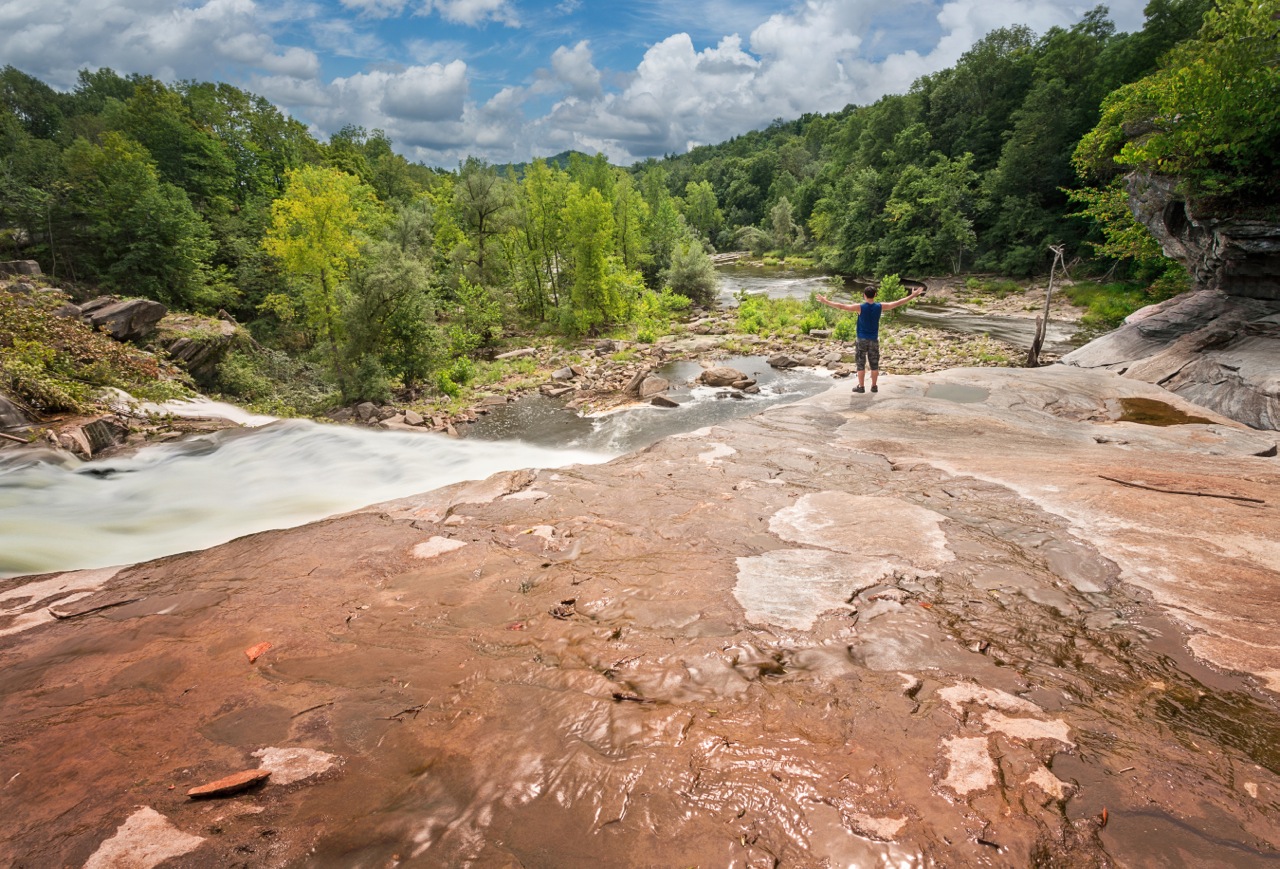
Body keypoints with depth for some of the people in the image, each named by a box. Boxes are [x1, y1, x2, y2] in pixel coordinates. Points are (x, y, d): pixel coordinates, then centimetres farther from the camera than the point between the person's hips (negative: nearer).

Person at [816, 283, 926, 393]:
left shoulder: (860, 307, -14)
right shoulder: (880, 306, -5)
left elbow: (842, 306, -16)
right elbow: (898, 303, 3)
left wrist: (826, 301, -12)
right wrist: (913, 296, 14)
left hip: (862, 339, -3)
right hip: (874, 340, 3)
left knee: (861, 364, 5)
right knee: (874, 364, 11)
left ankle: (861, 386, 8)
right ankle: (874, 386, 16)